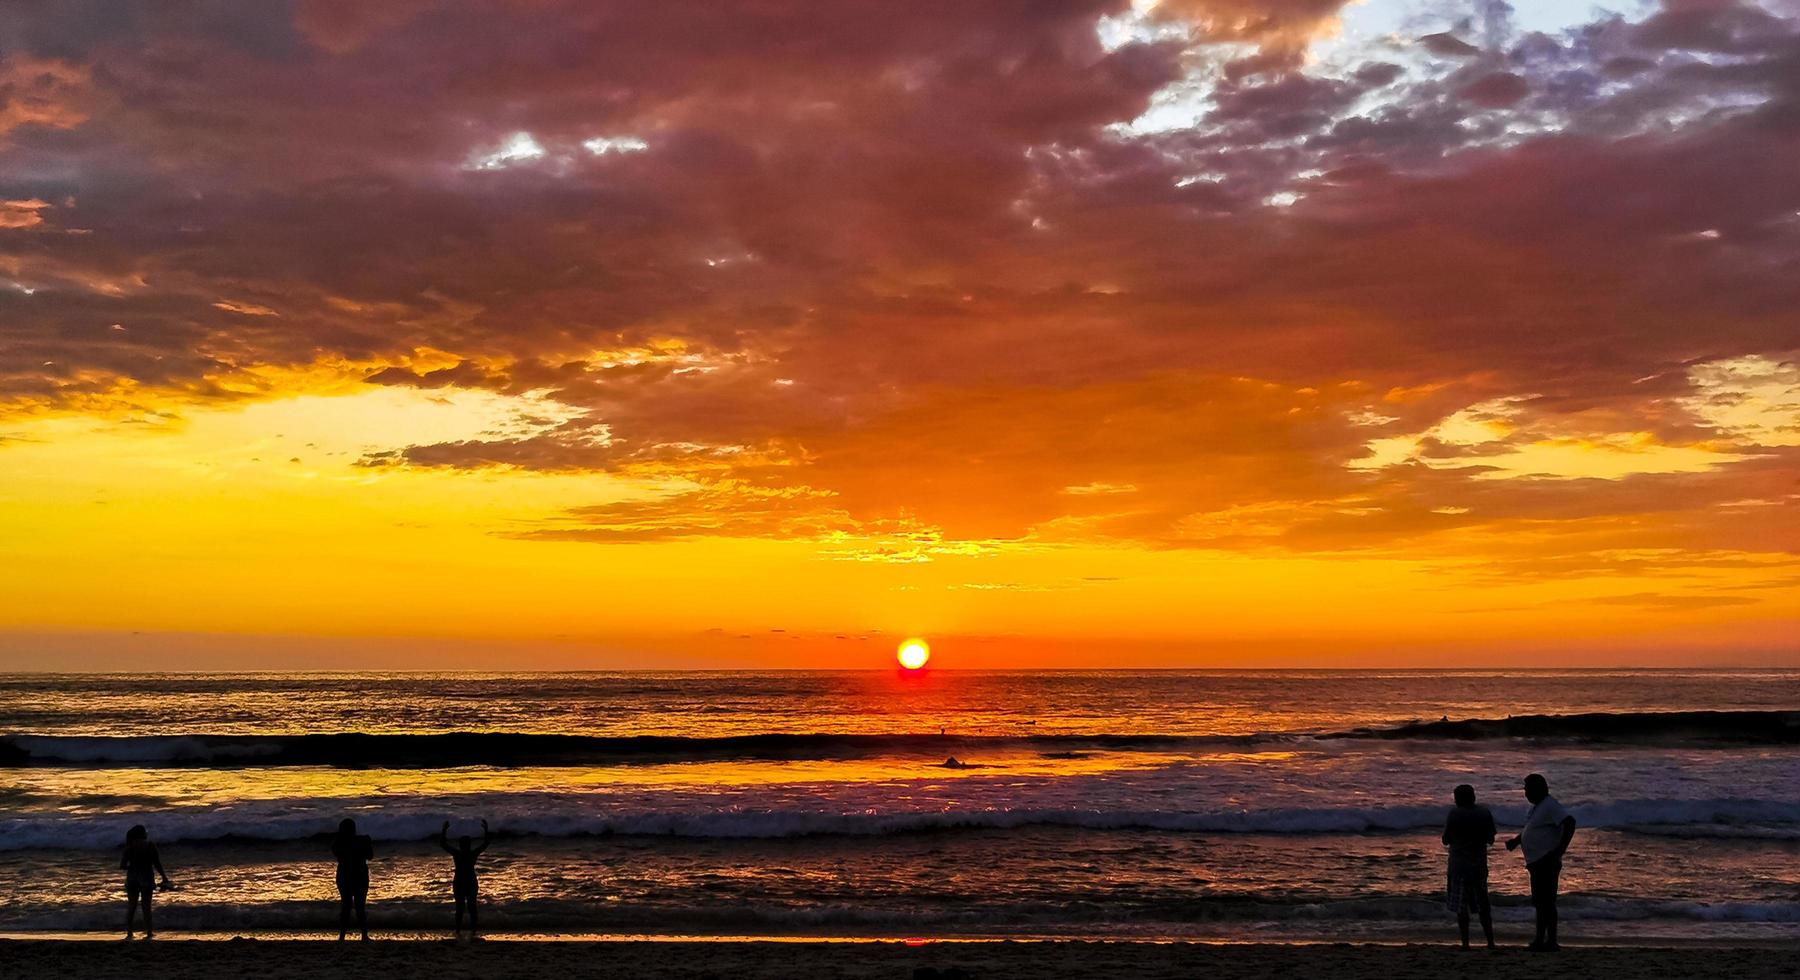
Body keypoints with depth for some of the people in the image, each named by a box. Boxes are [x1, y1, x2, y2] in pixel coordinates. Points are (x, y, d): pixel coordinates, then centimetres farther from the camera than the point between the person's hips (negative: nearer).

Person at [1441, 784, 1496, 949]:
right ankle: (1490, 942, 12)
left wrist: (1446, 826, 9)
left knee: (1460, 906, 1)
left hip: (1459, 864, -4)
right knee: (1482, 905, 14)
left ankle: (1465, 943, -2)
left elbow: (1446, 840, -8)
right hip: (1479, 864, 4)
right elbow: (1490, 840, 11)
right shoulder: (1485, 814, 3)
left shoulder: (1455, 814, -11)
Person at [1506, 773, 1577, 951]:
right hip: (1537, 862, 10)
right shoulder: (1537, 806, 16)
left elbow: (1569, 823, -27)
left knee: (1546, 901, -9)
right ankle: (1540, 940, 20)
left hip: (1546, 862, -10)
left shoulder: (1550, 806, -15)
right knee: (1540, 902, 14)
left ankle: (1552, 942, -6)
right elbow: (1528, 828, 31)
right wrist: (1516, 841, 15)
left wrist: (1560, 850, -28)